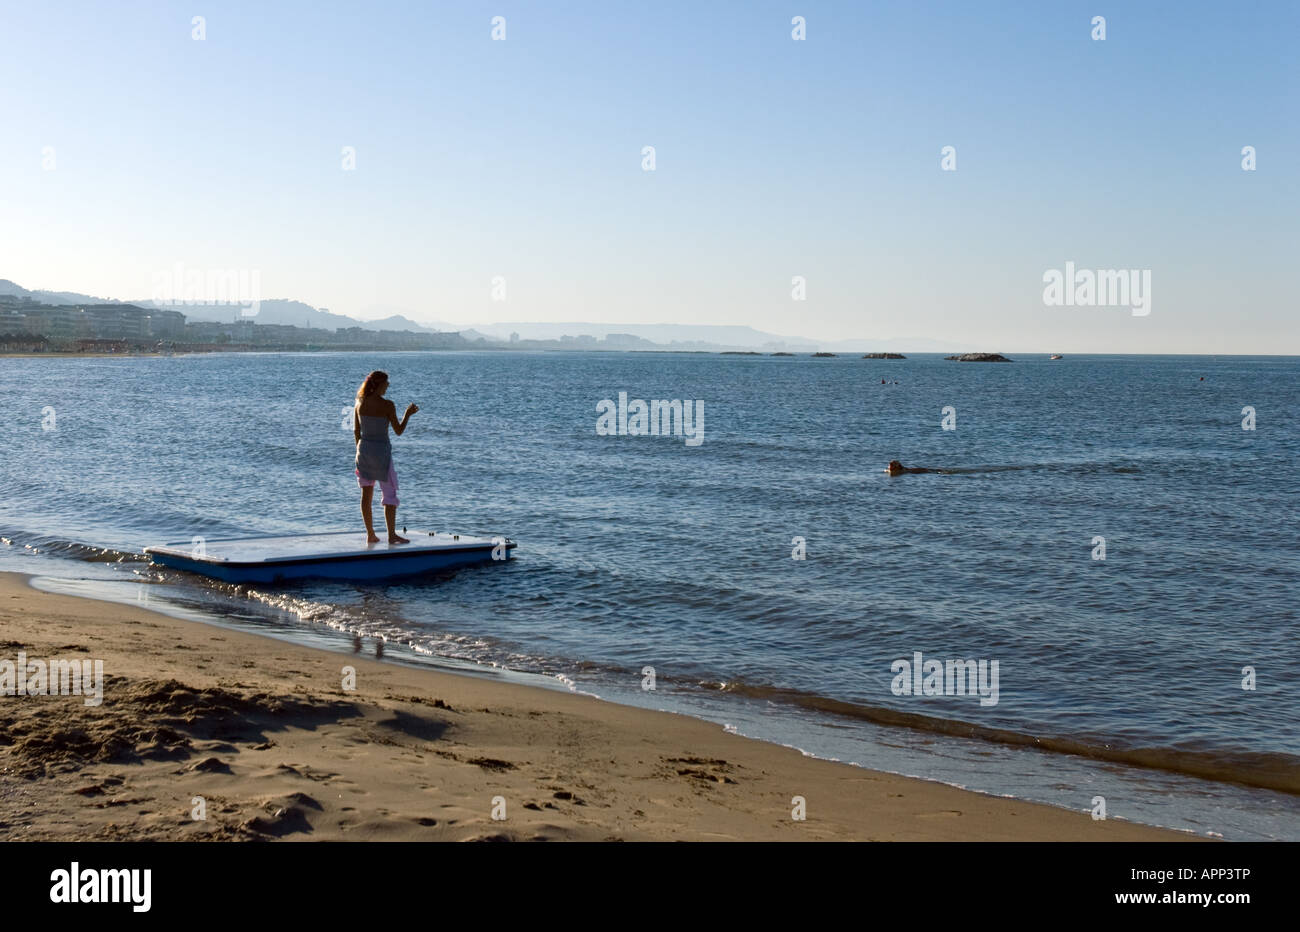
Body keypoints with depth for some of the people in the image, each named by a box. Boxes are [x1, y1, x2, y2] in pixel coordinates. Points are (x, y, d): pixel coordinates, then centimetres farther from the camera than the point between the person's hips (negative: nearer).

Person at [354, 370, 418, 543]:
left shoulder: (360, 404, 1)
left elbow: (356, 431, 7)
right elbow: (399, 431, -7)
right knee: (390, 494, 4)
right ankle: (392, 534, 3)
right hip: (381, 450, -5)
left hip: (364, 449, 5)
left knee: (366, 493, 10)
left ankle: (370, 534, 13)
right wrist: (408, 414, 7)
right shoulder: (387, 405, -13)